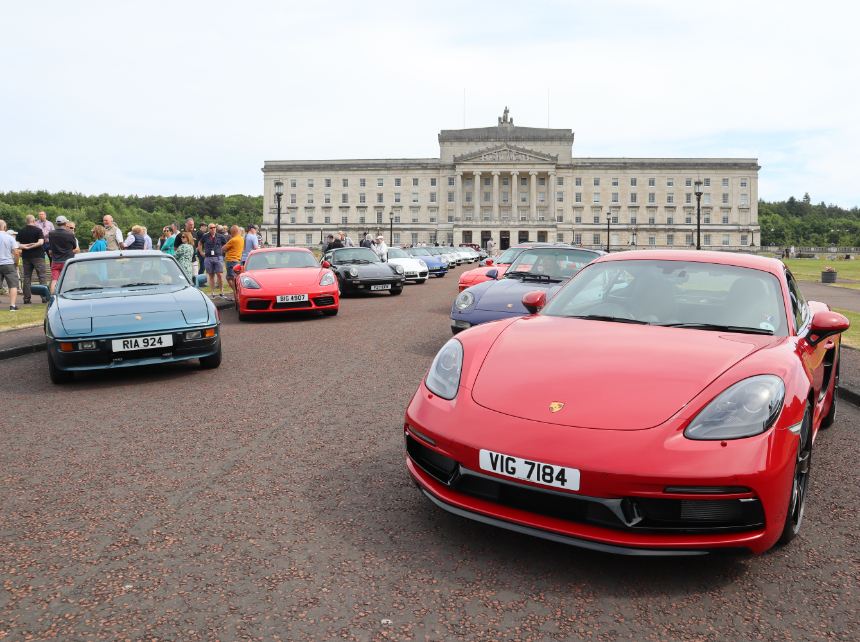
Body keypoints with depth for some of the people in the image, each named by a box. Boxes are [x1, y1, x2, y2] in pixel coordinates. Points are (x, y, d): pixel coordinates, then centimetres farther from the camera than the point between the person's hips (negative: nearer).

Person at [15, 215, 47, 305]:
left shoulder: (21, 232, 9)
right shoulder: (37, 230, -4)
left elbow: (17, 244, 0)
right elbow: (40, 242, -17)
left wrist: (25, 247, -7)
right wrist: (31, 246, -10)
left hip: (25, 257, 4)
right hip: (37, 256, -4)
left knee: (27, 278, 8)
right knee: (42, 276, -1)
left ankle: (26, 299, 8)